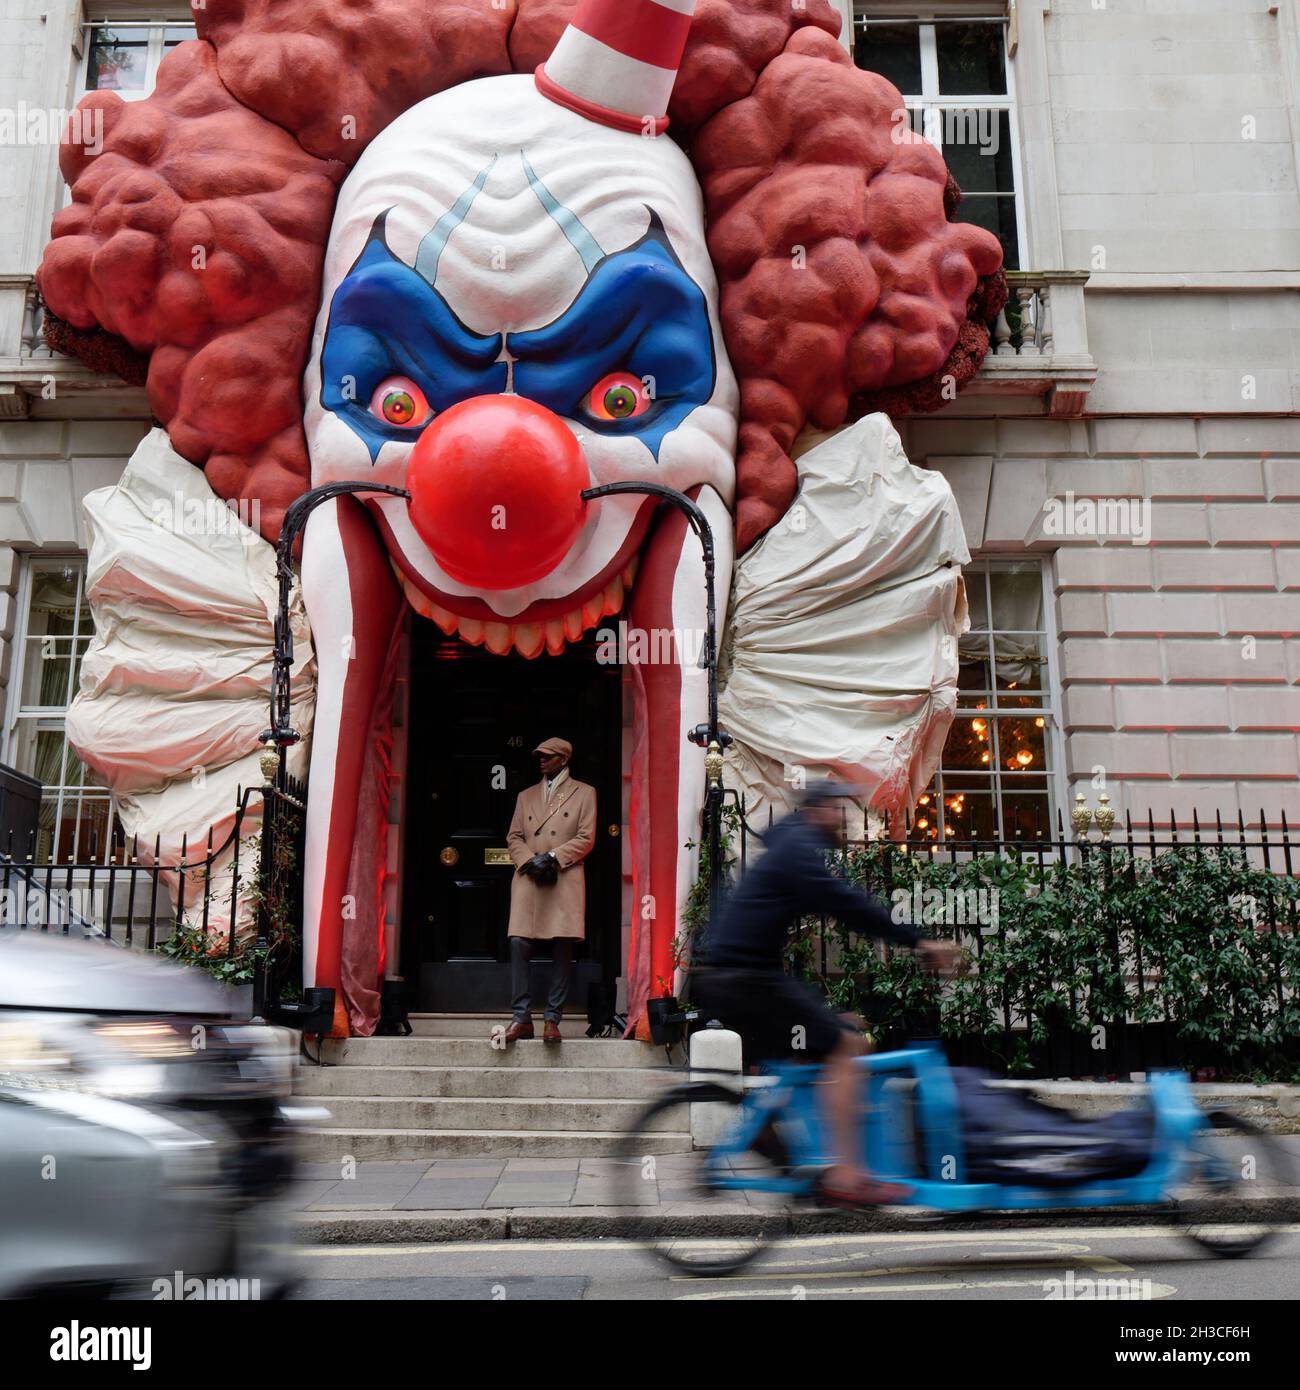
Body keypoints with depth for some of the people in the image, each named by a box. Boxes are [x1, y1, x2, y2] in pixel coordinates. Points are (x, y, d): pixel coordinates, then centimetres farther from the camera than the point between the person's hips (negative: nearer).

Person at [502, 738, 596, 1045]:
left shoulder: (583, 793, 10)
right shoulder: (526, 796, 21)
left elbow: (586, 838, 1)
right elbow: (514, 837, 14)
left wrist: (553, 857, -10)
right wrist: (529, 861, -5)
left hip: (565, 880, -2)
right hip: (527, 879, 2)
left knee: (562, 948, -4)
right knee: (519, 943, -9)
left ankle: (552, 1019, 2)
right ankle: (521, 1018, -4)